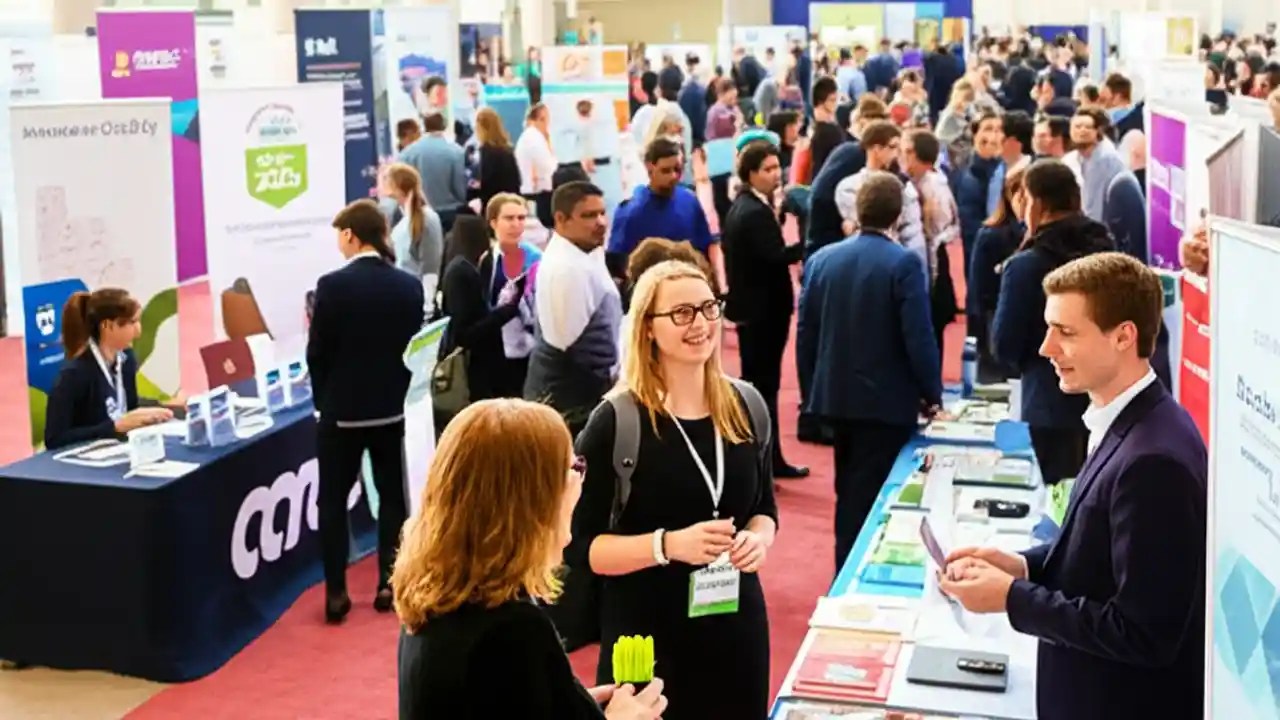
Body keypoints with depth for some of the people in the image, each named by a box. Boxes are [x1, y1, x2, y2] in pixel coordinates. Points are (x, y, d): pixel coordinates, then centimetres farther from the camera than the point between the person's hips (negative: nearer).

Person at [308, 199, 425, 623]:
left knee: (333, 500, 6)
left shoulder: (333, 284, -14)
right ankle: (389, 585, 16)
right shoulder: (409, 285, -3)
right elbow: (415, 345, 5)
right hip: (393, 406, 4)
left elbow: (317, 352, -9)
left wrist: (323, 398, 6)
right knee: (392, 495, 13)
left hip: (342, 408, -3)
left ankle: (336, 593, 5)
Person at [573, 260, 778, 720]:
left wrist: (758, 539, -7)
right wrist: (667, 545, -25)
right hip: (650, 638, -5)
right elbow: (580, 546, -13)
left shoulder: (744, 405, 3)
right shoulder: (616, 422, -12)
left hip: (737, 626, 5)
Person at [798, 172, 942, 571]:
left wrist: (816, 385, 16)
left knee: (849, 493, 20)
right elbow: (918, 337, -18)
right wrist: (932, 394, -4)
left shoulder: (821, 259, 0)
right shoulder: (903, 263, -15)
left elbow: (805, 333, 4)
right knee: (872, 500, 3)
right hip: (887, 401, -6)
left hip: (835, 396, 6)